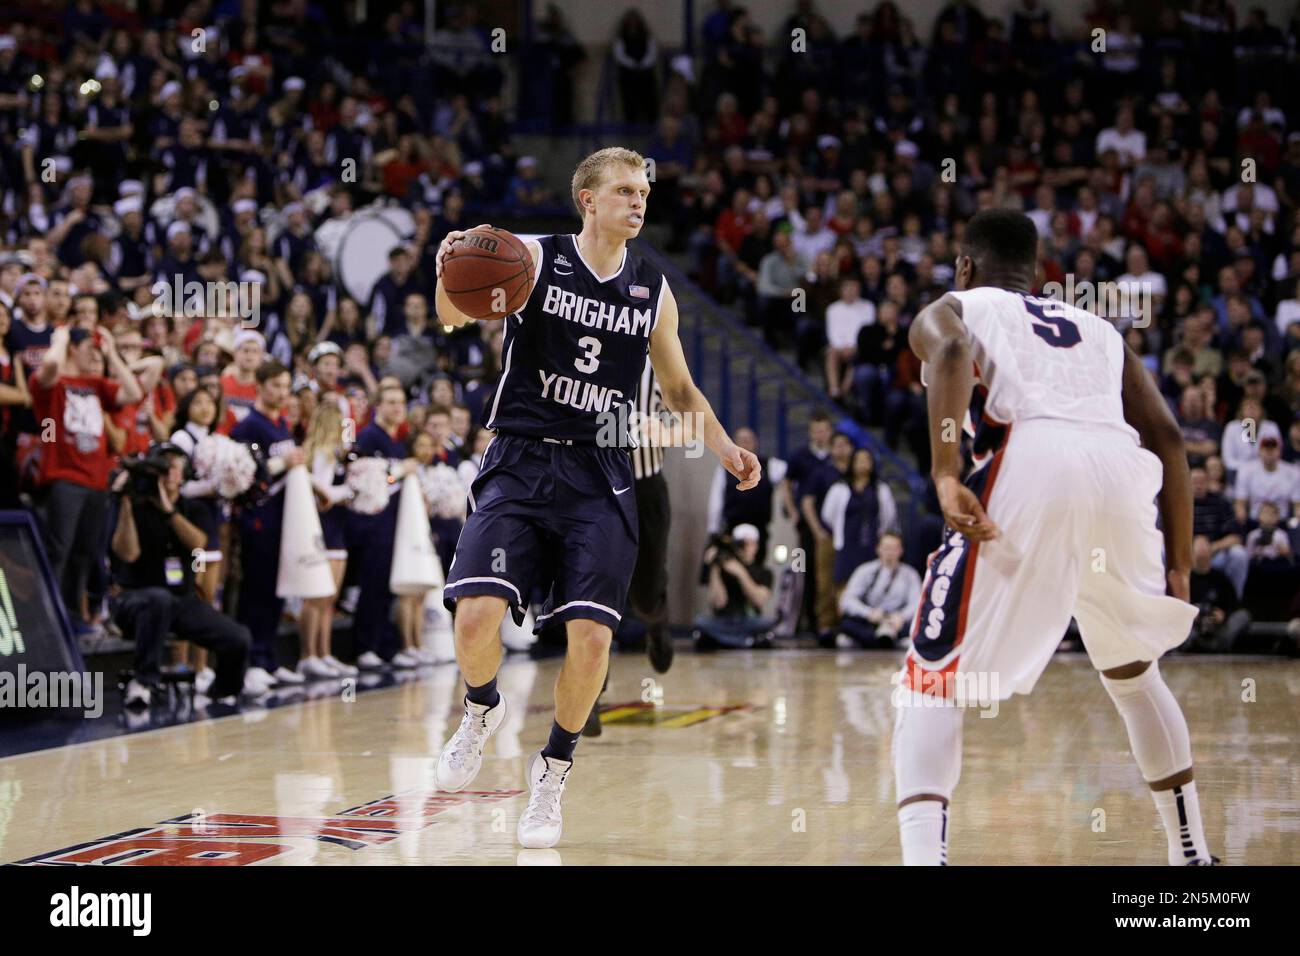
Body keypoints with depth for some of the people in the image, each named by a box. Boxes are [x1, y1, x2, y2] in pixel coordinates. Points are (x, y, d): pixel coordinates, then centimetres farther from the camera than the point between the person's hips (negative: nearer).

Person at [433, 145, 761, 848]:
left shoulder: (653, 292, 8)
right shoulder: (534, 260, -2)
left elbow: (679, 391, 20)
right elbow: (454, 316, -13)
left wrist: (725, 449, 5)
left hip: (599, 478, 2)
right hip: (520, 463, -2)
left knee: (592, 636, -9)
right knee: (476, 613, -18)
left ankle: (553, 769, 15)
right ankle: (482, 709, 17)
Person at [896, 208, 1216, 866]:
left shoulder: (949, 312, 24)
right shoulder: (1098, 329, 35)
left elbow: (952, 351, -3)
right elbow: (1166, 435, 22)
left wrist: (946, 475, -15)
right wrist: (1180, 565, 22)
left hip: (1030, 465, -4)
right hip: (1122, 470, 4)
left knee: (933, 681, 5)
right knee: (1133, 673, 29)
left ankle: (923, 855, -16)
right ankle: (1192, 854, 33)